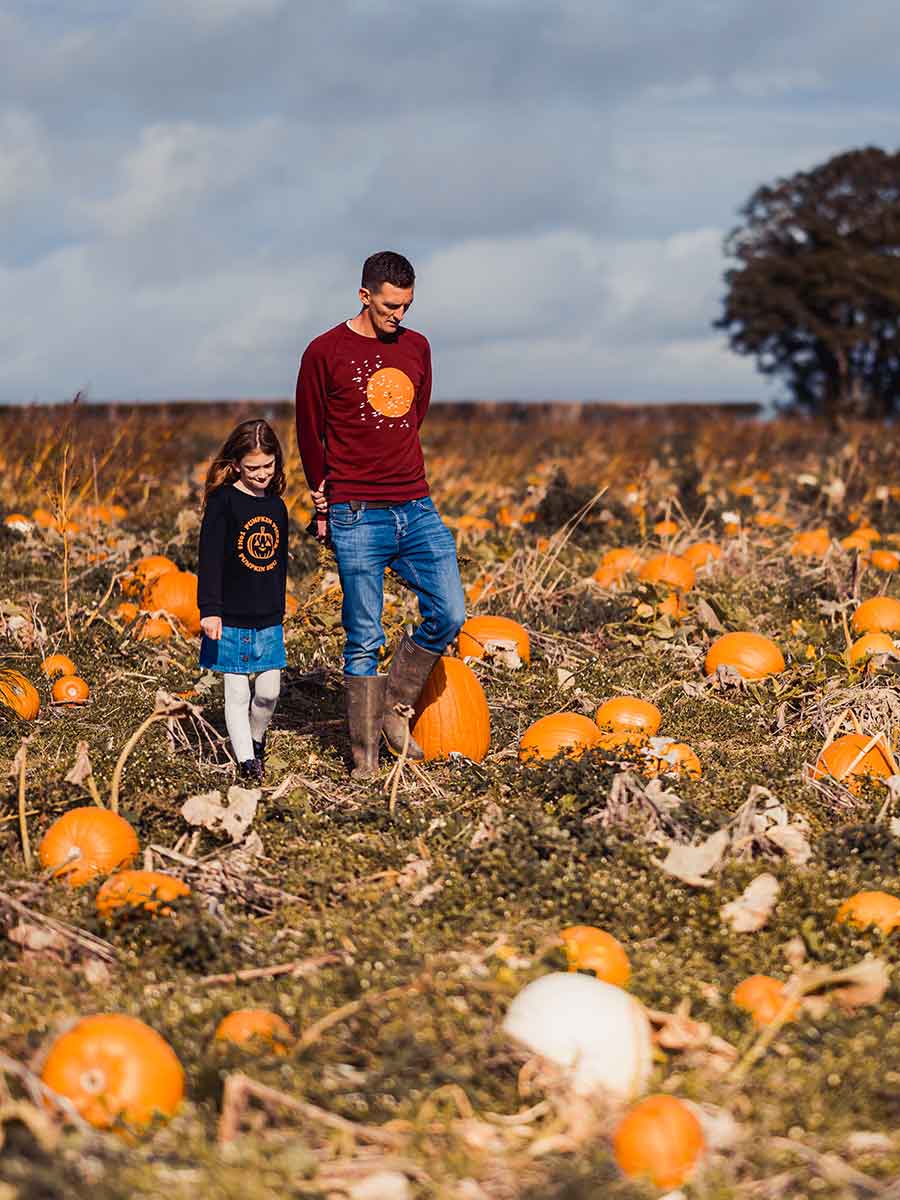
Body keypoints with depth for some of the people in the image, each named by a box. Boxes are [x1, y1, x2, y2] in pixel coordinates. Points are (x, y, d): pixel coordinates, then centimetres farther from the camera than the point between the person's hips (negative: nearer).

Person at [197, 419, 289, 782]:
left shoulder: (277, 506, 9)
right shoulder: (223, 501, -9)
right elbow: (210, 559, -13)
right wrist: (209, 610, -18)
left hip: (268, 621, 5)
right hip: (232, 620, -5)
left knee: (269, 691, 6)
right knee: (237, 693, 1)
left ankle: (256, 739, 30)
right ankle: (246, 759, 9)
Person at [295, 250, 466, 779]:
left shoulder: (417, 348, 11)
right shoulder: (326, 352, -3)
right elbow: (310, 434, 4)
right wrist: (327, 498, 11)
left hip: (417, 509, 5)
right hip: (358, 517, -5)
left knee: (449, 615, -4)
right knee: (364, 640, -1)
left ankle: (395, 706, 17)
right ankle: (366, 756, 8)